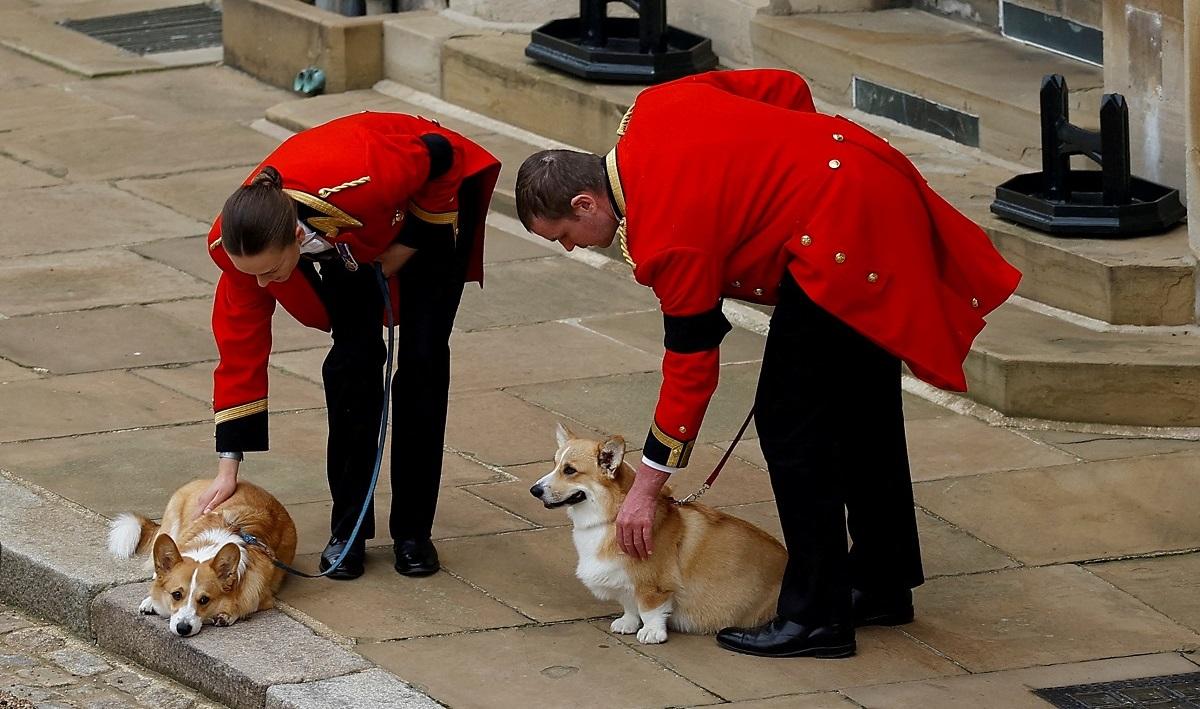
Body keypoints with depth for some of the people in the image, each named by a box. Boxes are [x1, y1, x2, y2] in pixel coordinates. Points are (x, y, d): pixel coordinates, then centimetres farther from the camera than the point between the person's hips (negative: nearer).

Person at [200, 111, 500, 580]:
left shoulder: (359, 183, -47)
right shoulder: (240, 242, -32)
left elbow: (439, 156, -26)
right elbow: (240, 347, -21)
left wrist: (410, 245, -18)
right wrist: (228, 466, -20)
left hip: (430, 198, -3)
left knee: (422, 360, -7)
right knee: (353, 360, -10)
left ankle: (413, 531, 3)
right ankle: (348, 530, 2)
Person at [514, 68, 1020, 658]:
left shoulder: (667, 237, -17)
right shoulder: (654, 108, 5)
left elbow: (691, 365, -11)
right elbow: (787, 88, 13)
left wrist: (646, 488, -3)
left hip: (844, 240, -10)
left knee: (790, 423, -4)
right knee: (862, 410, 20)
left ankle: (816, 618, 0)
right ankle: (882, 585, 32)